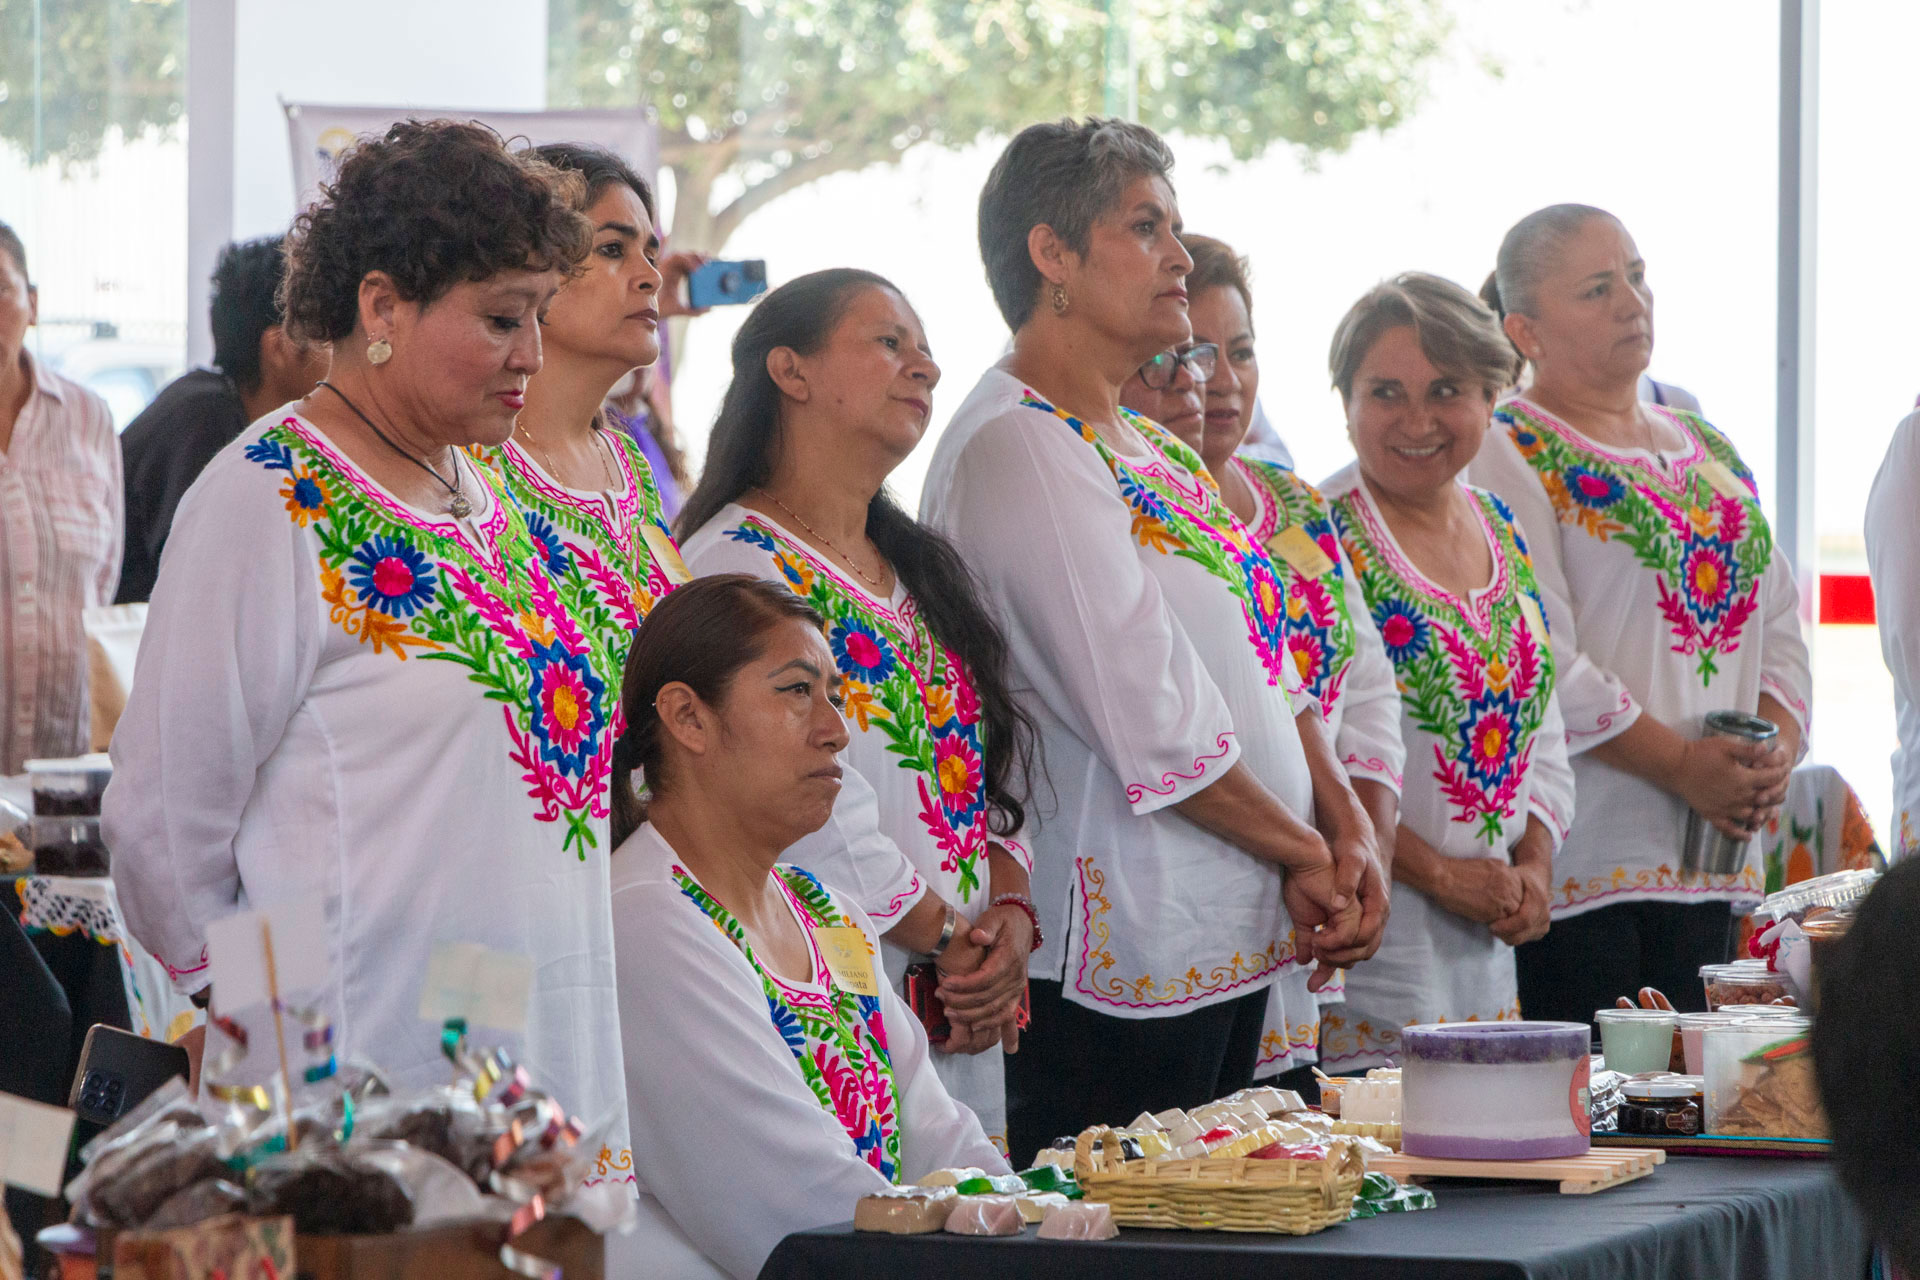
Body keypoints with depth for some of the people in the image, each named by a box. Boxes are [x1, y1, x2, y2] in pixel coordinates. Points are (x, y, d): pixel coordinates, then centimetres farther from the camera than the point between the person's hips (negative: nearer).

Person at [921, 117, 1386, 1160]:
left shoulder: (1142, 447, 17)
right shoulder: (1018, 449, -14)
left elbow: (1263, 674, 17)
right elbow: (1151, 722, -19)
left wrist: (1347, 831, 2)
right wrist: (1304, 852, -8)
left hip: (1233, 944, 9)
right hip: (1120, 963, -9)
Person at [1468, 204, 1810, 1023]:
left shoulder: (1708, 453, 19)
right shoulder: (1505, 457, -5)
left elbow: (1779, 624, 18)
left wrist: (1777, 744, -2)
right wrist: (1680, 765, -16)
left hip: (1711, 860, 7)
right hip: (1581, 861, -7)